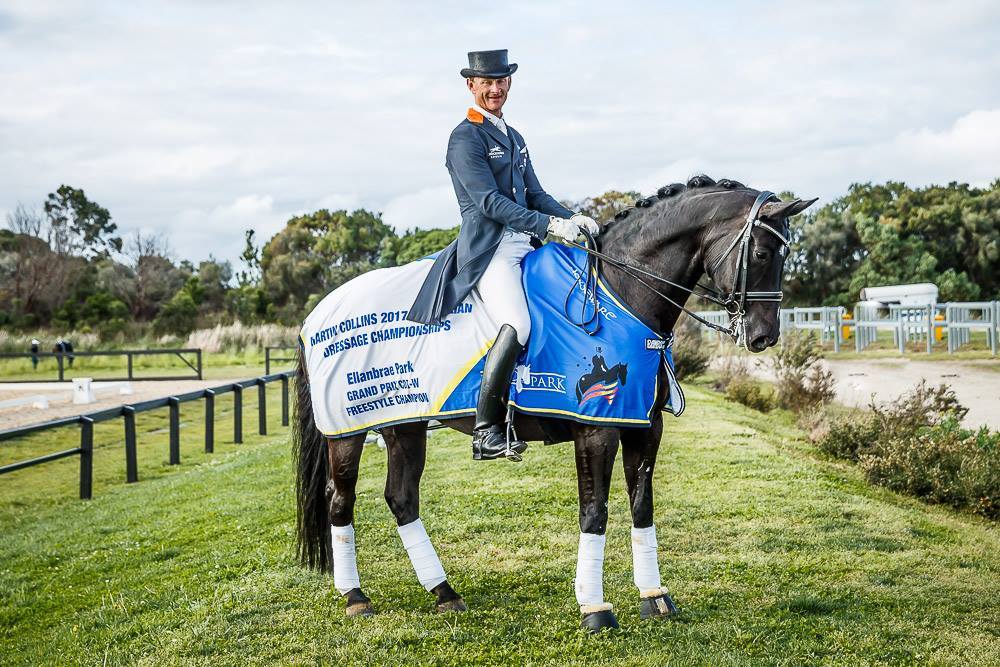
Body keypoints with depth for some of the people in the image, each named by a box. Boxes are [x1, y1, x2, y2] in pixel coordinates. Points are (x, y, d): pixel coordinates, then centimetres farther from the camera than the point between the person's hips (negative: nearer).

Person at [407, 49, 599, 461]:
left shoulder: (514, 138, 23)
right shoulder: (465, 138, -4)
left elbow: (535, 195, 22)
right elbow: (489, 201, -14)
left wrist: (571, 219, 2)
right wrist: (548, 225, -22)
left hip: (525, 246, 9)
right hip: (488, 249, -9)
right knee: (516, 325, -28)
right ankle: (486, 431, -24)